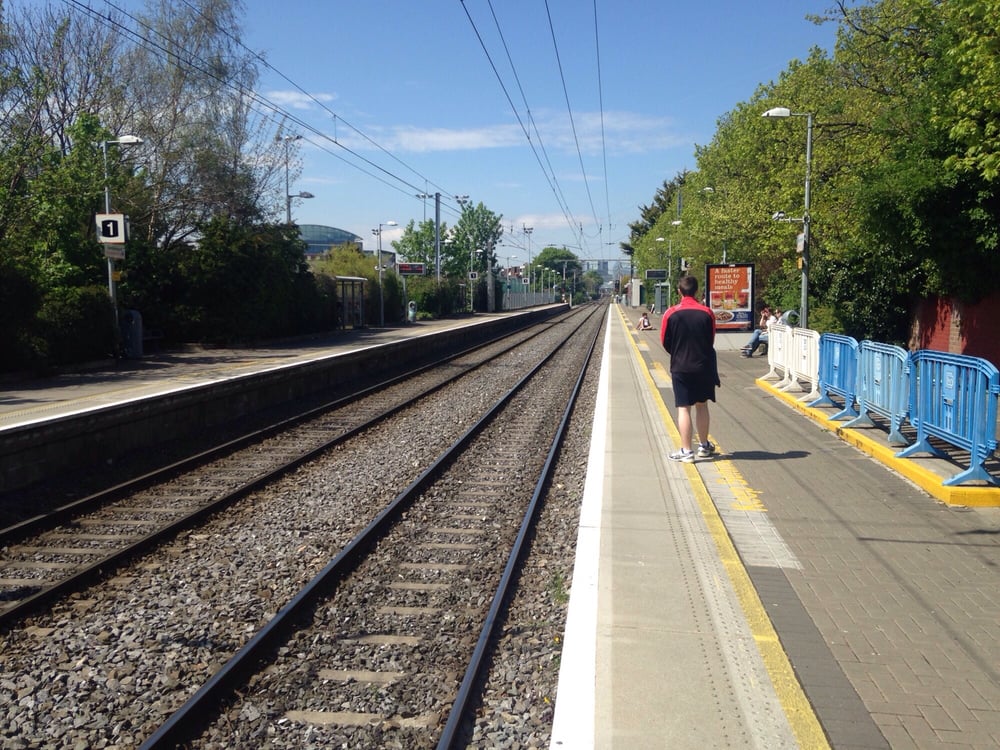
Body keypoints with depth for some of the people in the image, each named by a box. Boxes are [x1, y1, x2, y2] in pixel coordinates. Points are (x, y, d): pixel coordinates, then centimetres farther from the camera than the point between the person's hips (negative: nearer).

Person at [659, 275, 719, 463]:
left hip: (680, 367, -2)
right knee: (701, 405, 15)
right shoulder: (707, 313, -5)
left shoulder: (671, 313, -8)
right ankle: (704, 446, 26)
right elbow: (711, 341, 4)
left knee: (683, 408, 0)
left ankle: (686, 451, -1)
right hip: (703, 366, 2)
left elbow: (665, 342, 0)